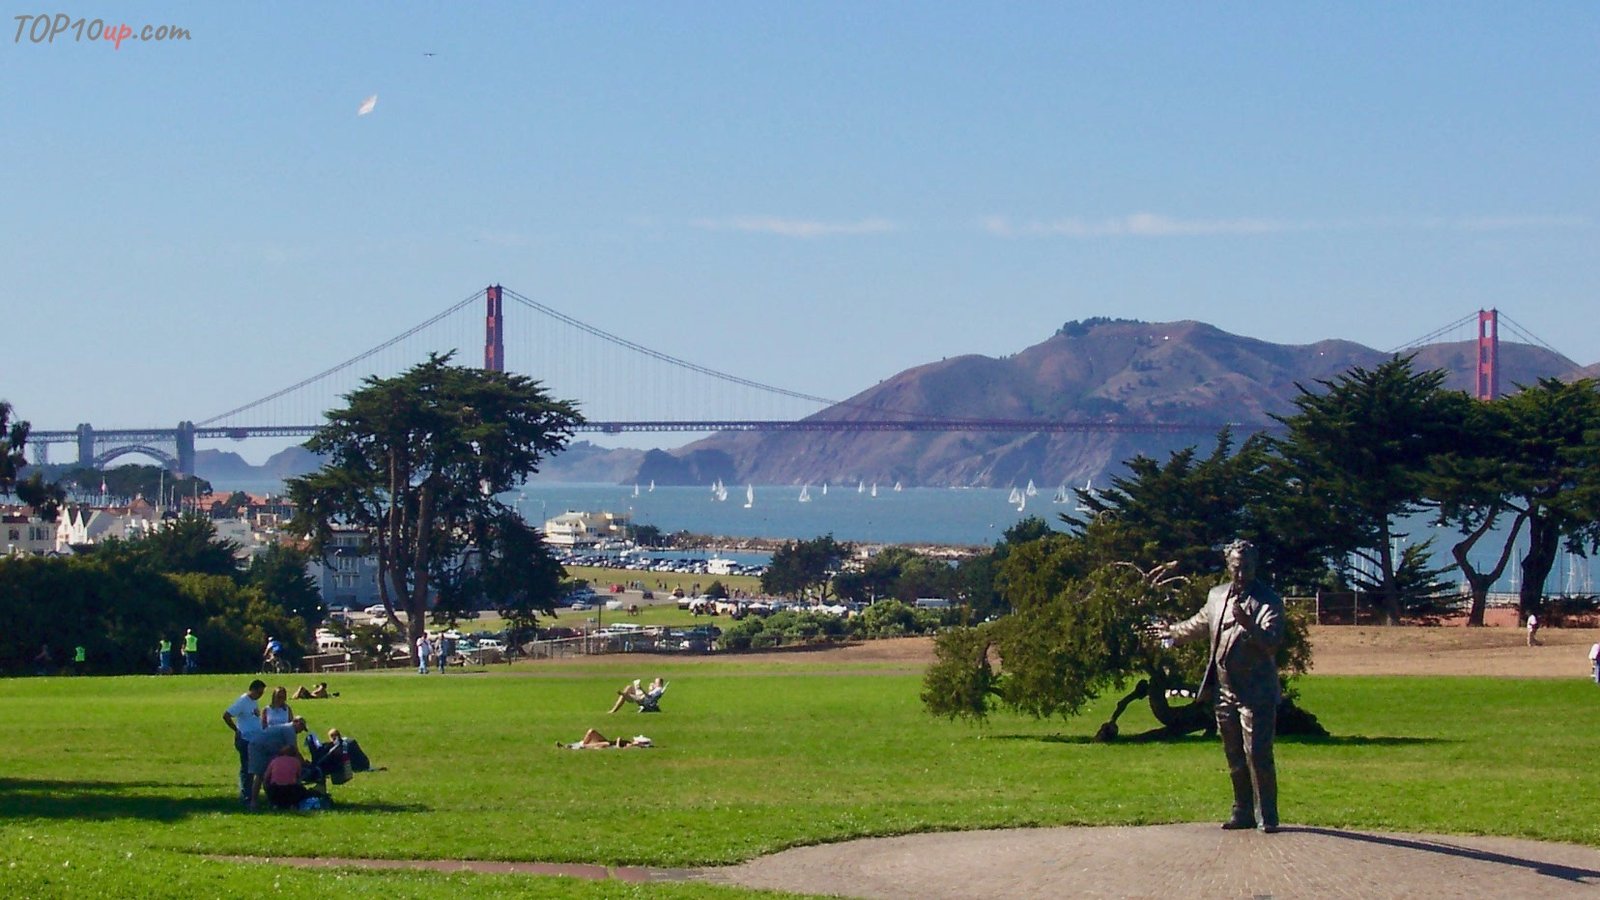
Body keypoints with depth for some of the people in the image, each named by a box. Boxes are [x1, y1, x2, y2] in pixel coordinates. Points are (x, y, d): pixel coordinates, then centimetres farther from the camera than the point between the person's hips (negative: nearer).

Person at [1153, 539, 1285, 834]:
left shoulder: (1269, 601, -9)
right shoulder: (1217, 596, 11)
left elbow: (1273, 641, -21)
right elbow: (1200, 624, 31)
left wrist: (1247, 623, -35)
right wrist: (1173, 632, 37)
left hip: (1256, 694, -7)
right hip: (1224, 690, 7)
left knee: (1258, 755, -10)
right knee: (1235, 758, 12)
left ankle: (1266, 816, -3)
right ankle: (1243, 812, 21)